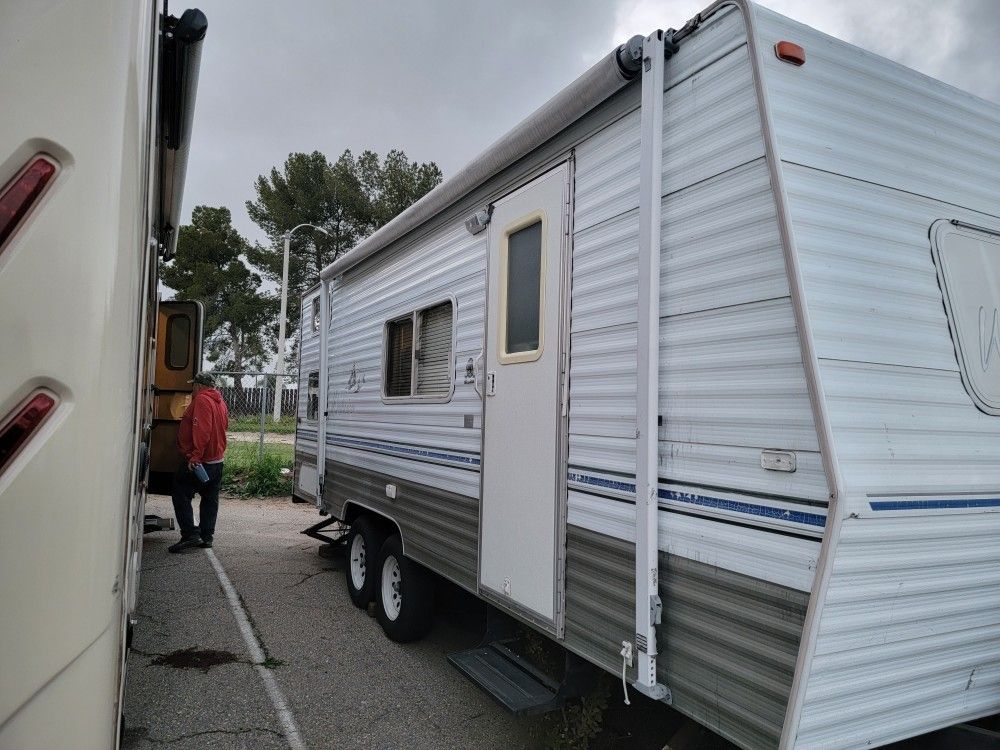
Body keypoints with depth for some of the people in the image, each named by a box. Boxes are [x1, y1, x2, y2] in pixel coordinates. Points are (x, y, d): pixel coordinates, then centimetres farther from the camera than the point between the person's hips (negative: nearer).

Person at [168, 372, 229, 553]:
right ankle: (206, 536, 17)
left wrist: (195, 456, -26)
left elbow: (201, 431, -24)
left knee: (181, 496, -2)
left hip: (198, 462, -9)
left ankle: (190, 534, -8)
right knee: (210, 500, 13)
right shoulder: (220, 402, 16)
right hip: (217, 460, 9)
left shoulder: (202, 400, -13)